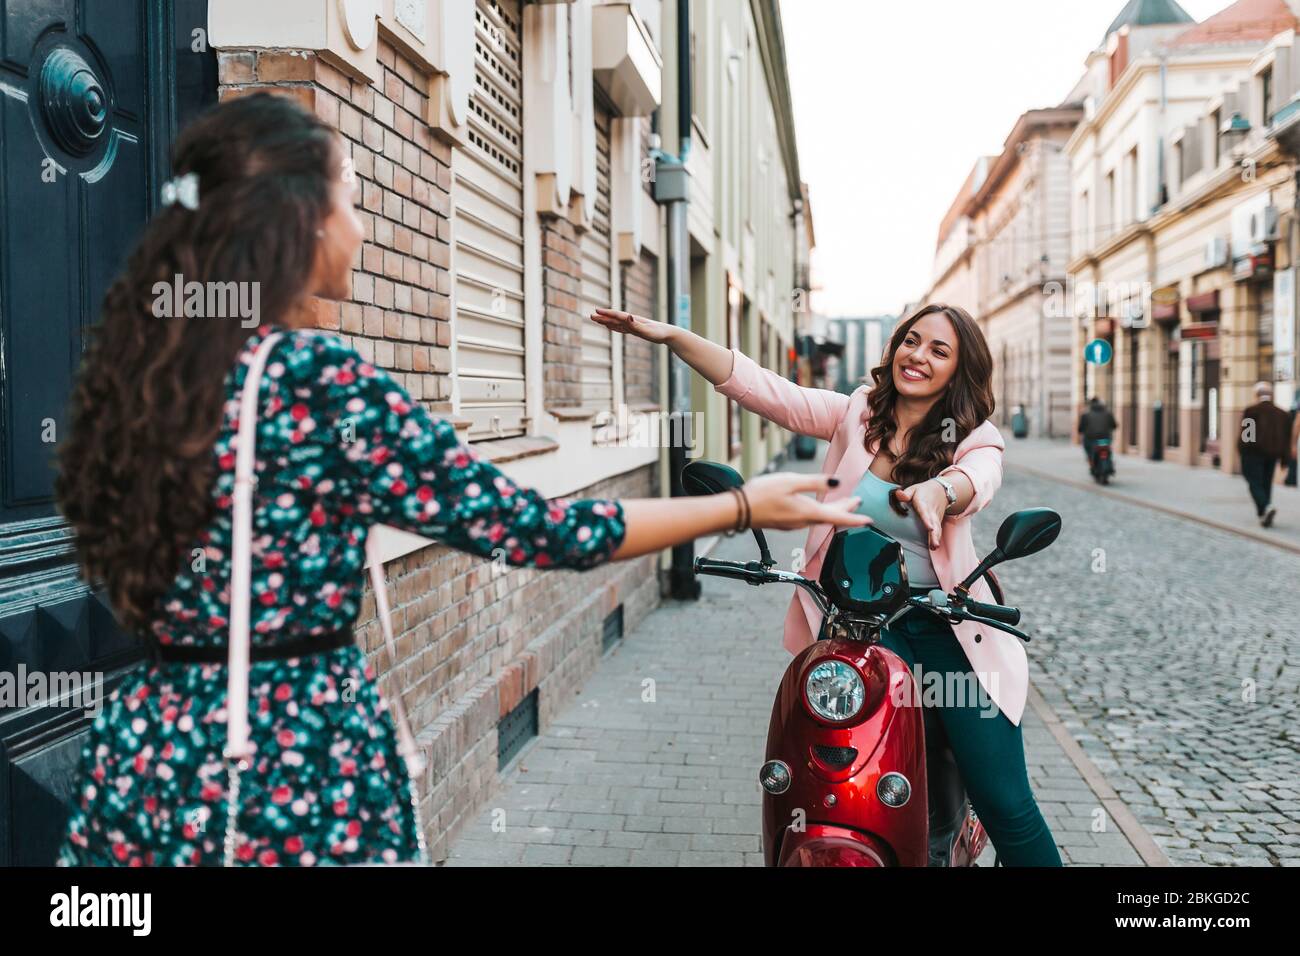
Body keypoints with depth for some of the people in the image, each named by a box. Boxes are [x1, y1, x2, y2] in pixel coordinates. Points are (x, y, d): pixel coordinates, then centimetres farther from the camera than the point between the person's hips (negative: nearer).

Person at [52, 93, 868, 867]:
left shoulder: (143, 368, 1)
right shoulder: (322, 377, -20)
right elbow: (537, 530, -16)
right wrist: (745, 505, -6)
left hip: (149, 757, 7)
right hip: (295, 770, -6)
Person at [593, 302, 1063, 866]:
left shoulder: (974, 438, -1)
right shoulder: (856, 413, 4)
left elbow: (977, 479, -26)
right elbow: (760, 387, -7)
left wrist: (939, 491, -51)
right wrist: (672, 337, -20)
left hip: (947, 627, 0)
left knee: (1004, 802, -1)